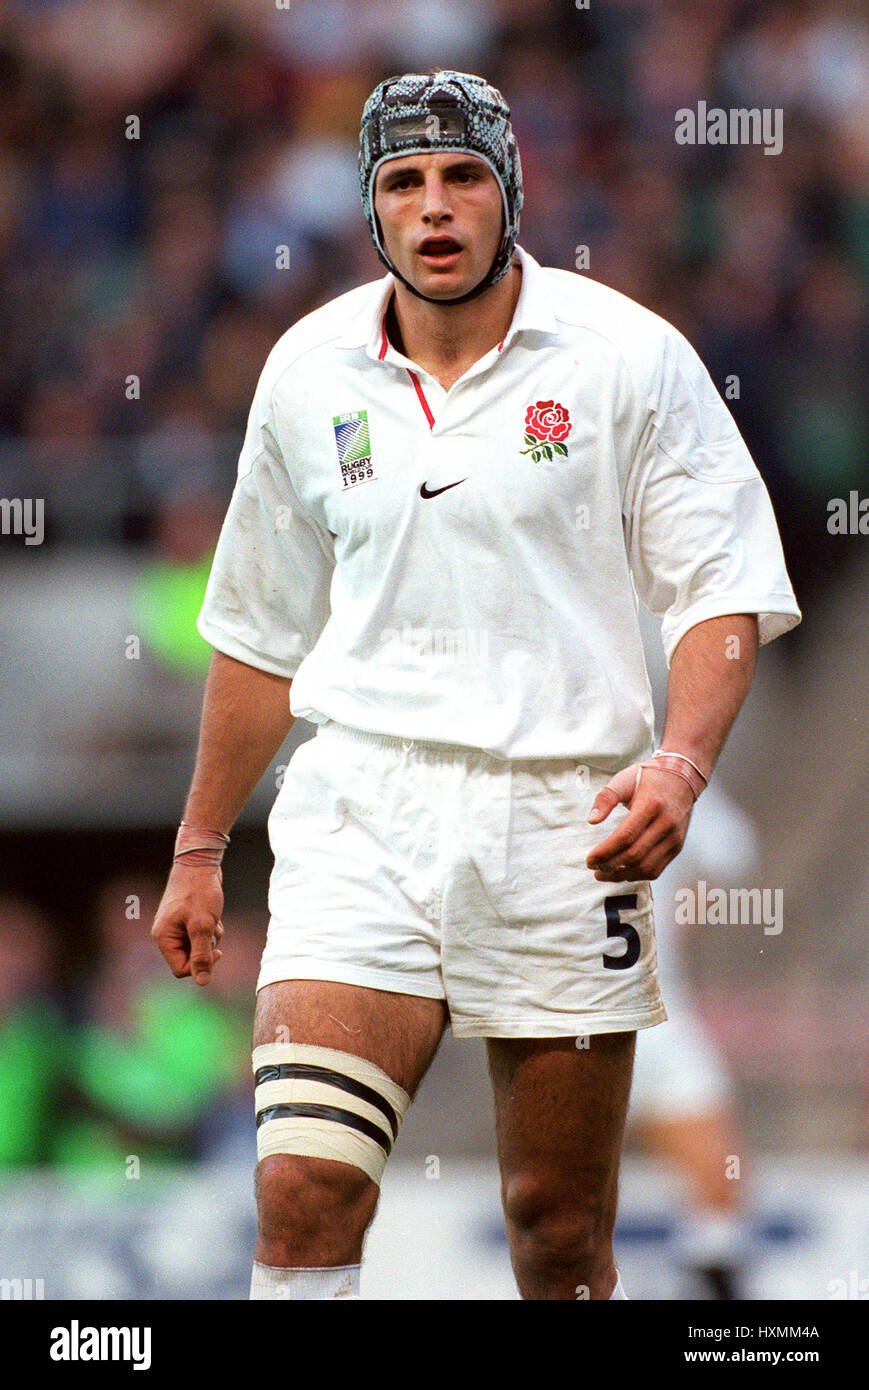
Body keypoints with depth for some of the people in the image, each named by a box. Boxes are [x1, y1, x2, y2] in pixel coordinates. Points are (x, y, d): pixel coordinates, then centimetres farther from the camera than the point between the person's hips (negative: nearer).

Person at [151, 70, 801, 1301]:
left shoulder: (628, 357, -2)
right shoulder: (309, 375, 7)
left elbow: (723, 588, -1)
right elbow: (261, 631, 18)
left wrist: (682, 762, -19)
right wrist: (199, 849, 21)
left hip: (563, 820, -1)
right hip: (364, 814, 1)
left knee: (561, 1227, 4)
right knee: (302, 1187, -17)